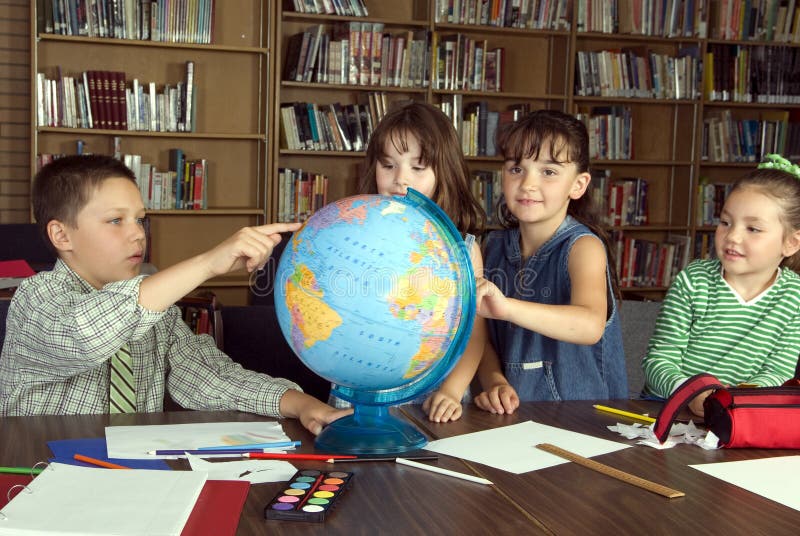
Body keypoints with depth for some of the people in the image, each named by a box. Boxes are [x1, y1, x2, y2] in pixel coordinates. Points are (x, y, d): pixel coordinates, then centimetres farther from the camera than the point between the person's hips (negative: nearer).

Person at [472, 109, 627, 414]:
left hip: (582, 414, -5)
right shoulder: (494, 247, 7)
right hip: (514, 411, 5)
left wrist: (507, 307, -41)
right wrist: (495, 383, -9)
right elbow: (484, 335, 11)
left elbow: (591, 326, -28)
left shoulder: (583, 246, -9)